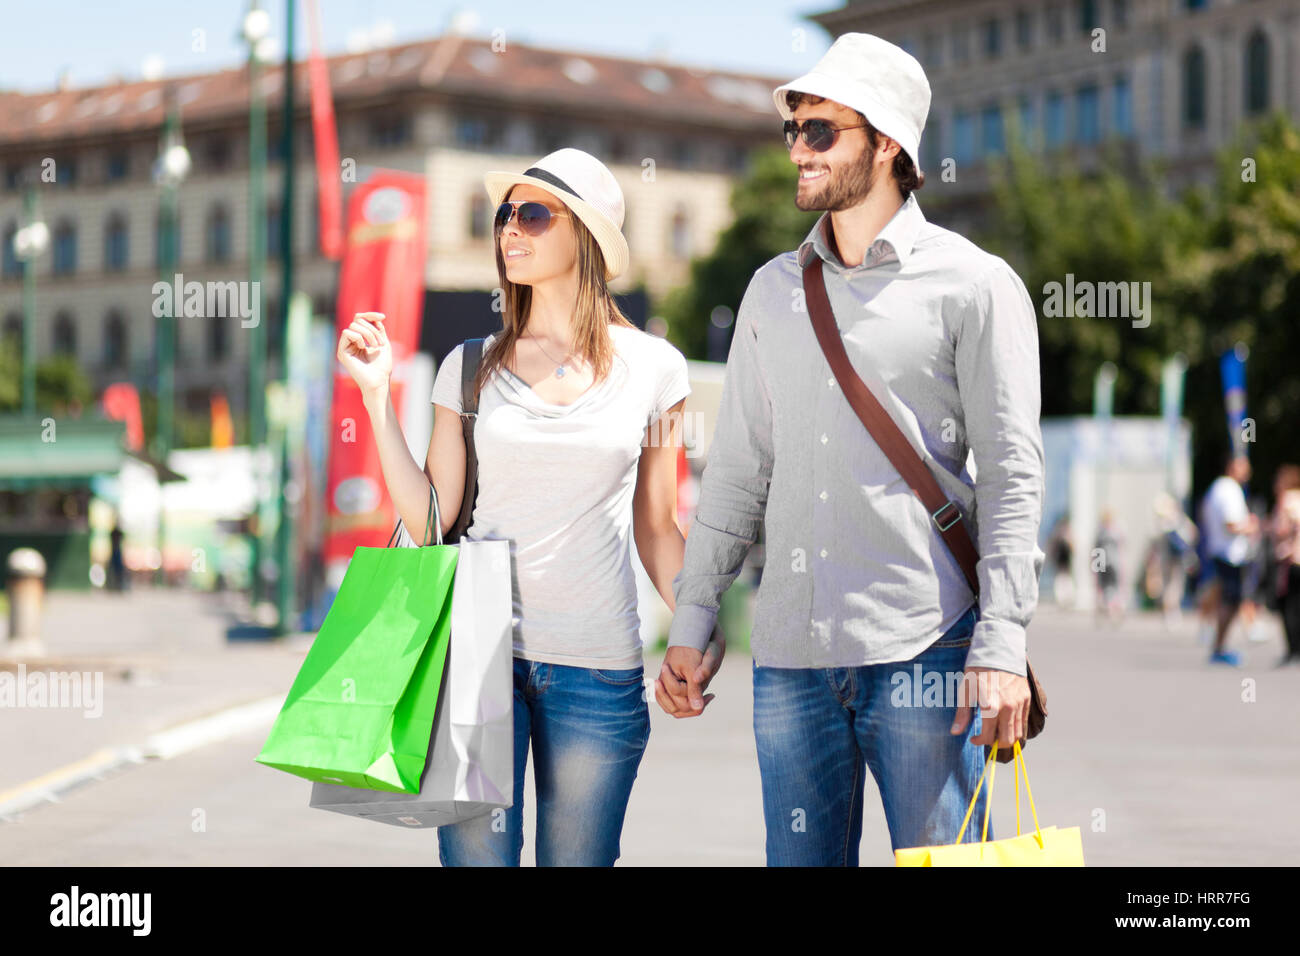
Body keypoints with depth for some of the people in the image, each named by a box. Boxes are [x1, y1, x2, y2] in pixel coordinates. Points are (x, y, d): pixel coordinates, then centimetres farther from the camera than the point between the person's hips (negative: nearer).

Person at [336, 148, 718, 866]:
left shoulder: (652, 367, 4)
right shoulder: (472, 367, 6)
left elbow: (656, 528, 10)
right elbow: (430, 516, 2)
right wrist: (377, 395, 0)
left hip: (599, 669, 0)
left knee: (576, 859, 4)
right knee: (475, 856, -1)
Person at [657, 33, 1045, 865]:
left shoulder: (975, 286, 0)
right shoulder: (774, 290, 15)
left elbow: (1012, 477, -5)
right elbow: (738, 469, 18)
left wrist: (1001, 645, -14)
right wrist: (692, 623, 12)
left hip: (923, 648, -5)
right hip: (791, 656, 5)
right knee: (800, 856, 8)